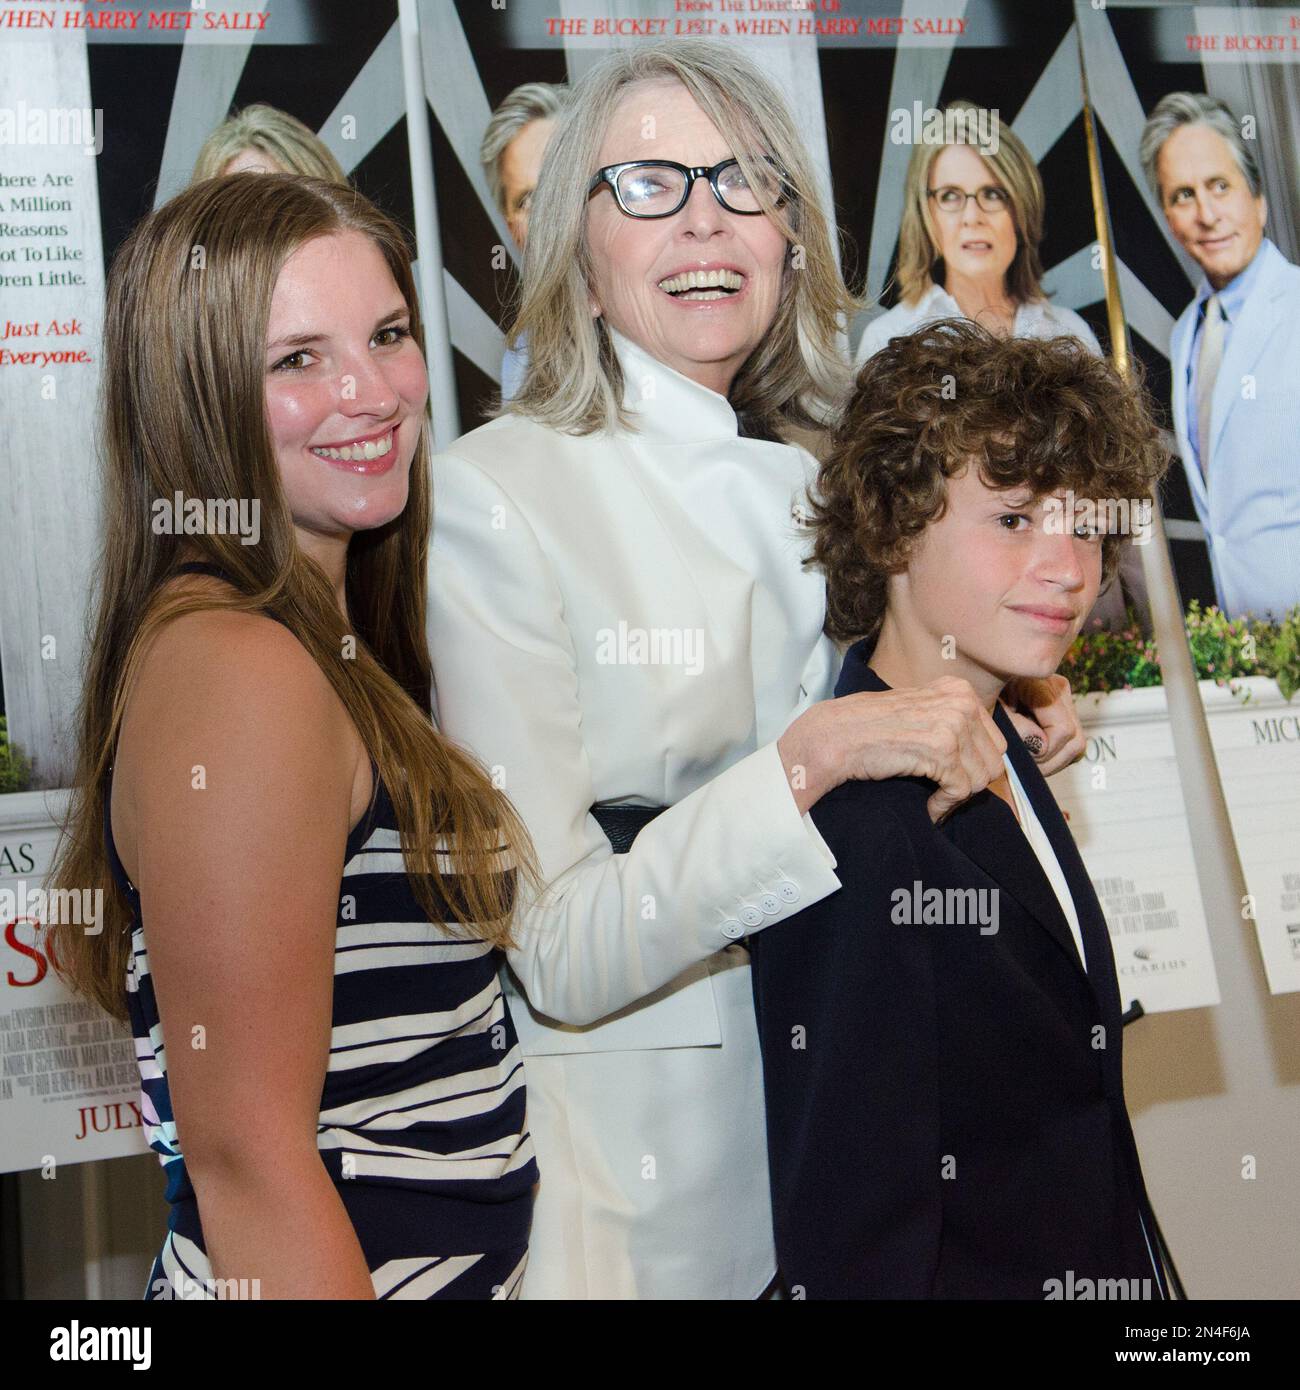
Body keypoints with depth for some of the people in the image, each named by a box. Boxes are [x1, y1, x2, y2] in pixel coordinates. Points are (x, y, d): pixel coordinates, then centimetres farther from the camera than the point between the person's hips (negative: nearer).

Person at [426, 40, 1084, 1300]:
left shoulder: (809, 486, 4)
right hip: (633, 1177, -6)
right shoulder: (494, 491, -17)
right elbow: (553, 957, -21)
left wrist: (996, 728, -2)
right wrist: (810, 758, -31)